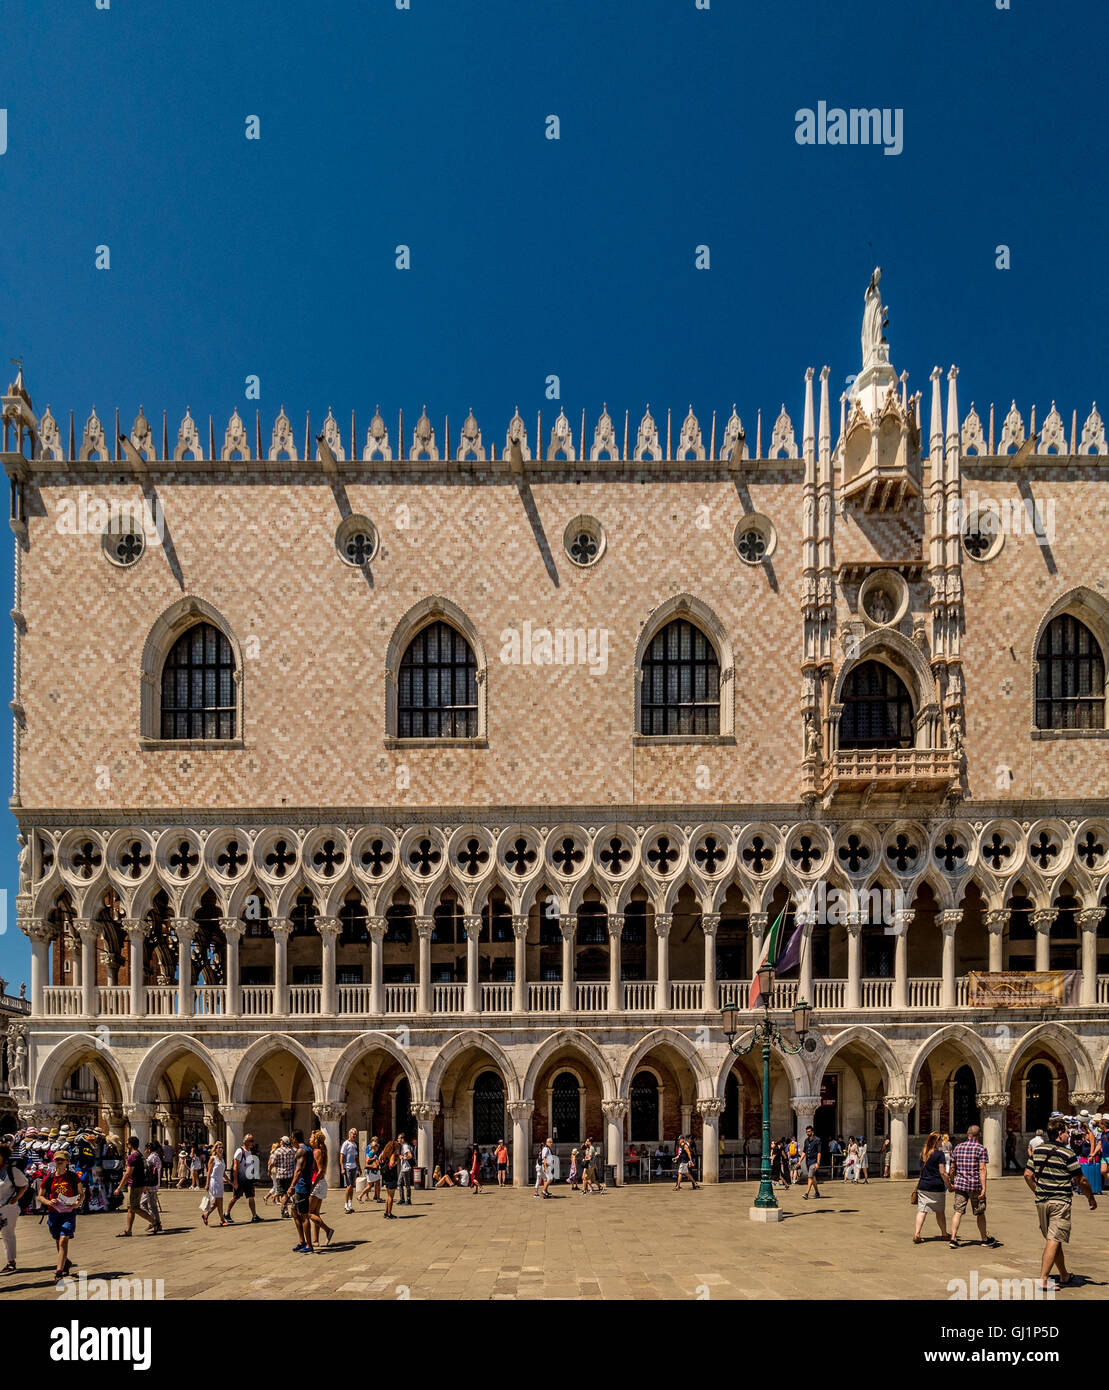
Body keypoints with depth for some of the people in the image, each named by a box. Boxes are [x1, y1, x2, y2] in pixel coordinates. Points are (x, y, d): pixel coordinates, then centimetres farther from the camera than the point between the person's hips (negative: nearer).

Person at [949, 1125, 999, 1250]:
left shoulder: (958, 1147, 9)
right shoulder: (980, 1149, -6)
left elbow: (952, 1167, 12)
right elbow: (982, 1169, -13)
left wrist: (951, 1184, 21)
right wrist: (983, 1188, -14)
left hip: (960, 1184, 3)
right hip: (975, 1185, -3)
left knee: (958, 1211, 2)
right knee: (980, 1213, 12)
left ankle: (953, 1239, -6)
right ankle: (985, 1239, 27)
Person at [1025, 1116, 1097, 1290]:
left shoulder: (1037, 1150, 6)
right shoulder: (1067, 1154, -12)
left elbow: (1028, 1175, 8)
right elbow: (1081, 1181, -6)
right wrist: (1091, 1198, 10)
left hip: (1041, 1201, 6)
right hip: (1060, 1202, -6)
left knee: (1053, 1239, 17)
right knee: (1054, 1240, -6)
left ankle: (1064, 1276, 31)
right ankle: (1043, 1280, -12)